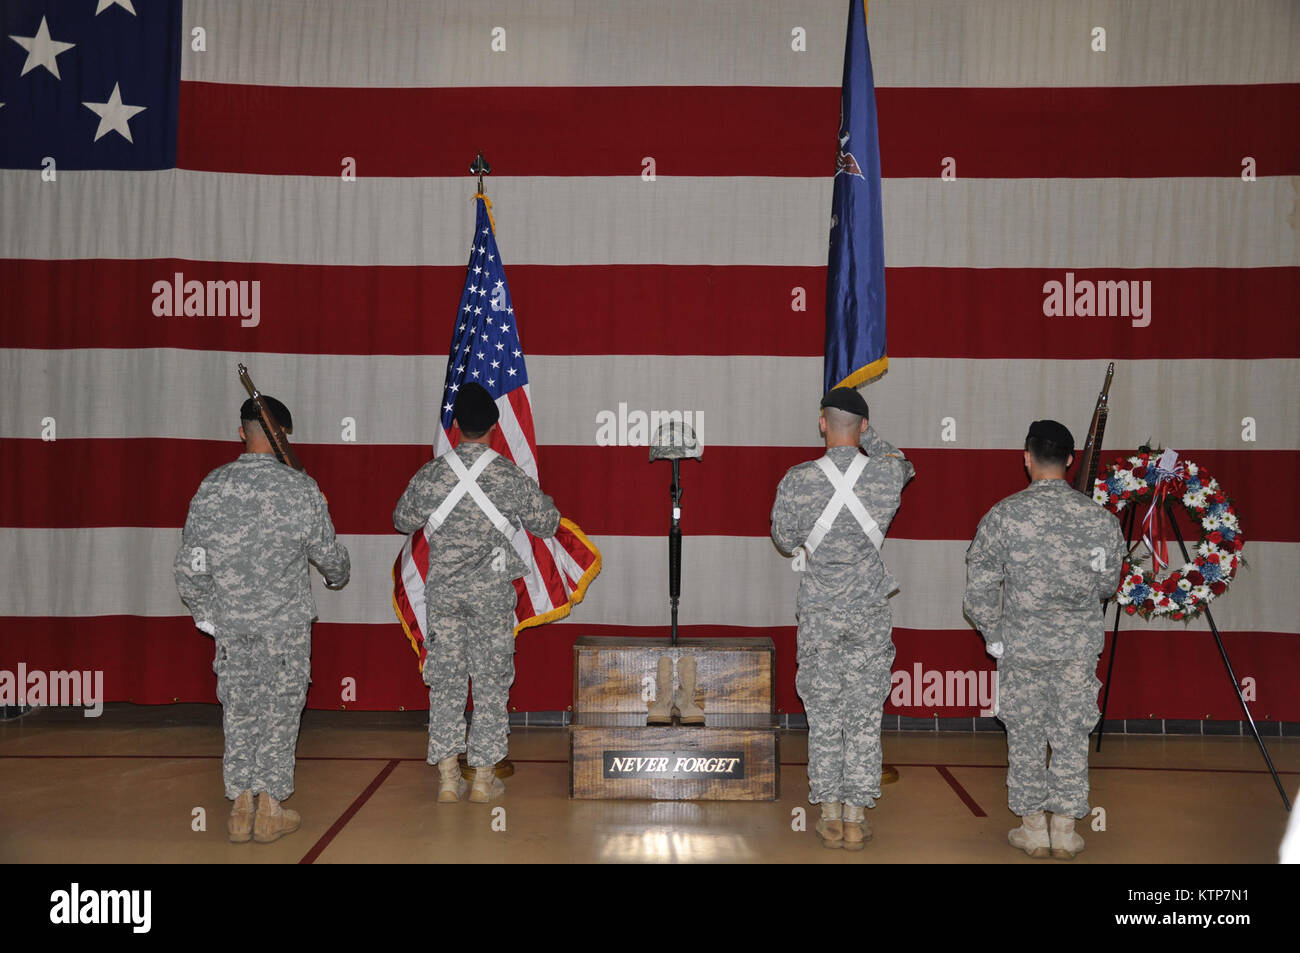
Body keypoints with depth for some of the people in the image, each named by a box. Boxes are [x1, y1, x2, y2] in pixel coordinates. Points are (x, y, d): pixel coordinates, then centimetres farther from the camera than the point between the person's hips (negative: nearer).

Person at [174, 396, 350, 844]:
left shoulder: (211, 487, -2)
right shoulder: (301, 488, -8)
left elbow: (188, 565, -1)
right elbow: (328, 552, 1)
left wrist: (206, 614, 12)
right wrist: (338, 574, 24)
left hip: (230, 623, 2)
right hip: (285, 622, -2)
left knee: (238, 711, 12)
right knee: (280, 711, 7)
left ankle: (241, 808, 17)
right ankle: (270, 810, 13)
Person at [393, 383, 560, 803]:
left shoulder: (430, 475, -2)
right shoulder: (511, 476, -8)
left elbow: (402, 521, 13)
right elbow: (547, 524, 3)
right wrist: (542, 499, 23)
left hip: (443, 590, 2)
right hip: (492, 592, -2)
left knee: (445, 681, 9)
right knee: (491, 682, 7)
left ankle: (448, 778, 11)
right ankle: (484, 777, 11)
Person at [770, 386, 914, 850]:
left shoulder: (799, 480, -11)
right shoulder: (887, 475, -6)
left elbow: (784, 539, 3)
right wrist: (865, 433, 21)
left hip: (819, 615, -1)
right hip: (870, 616, 1)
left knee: (824, 716, 9)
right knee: (865, 716, 8)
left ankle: (831, 816, 14)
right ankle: (856, 817, 13)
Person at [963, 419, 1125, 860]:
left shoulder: (1004, 515, -11)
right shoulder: (1099, 518, -5)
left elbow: (980, 588, -10)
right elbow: (1108, 584, 4)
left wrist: (993, 637, 4)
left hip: (1021, 642, -1)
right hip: (1079, 644, 1)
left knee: (1025, 735, 11)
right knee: (1071, 736, 11)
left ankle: (1033, 828, 20)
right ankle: (1065, 830, 19)